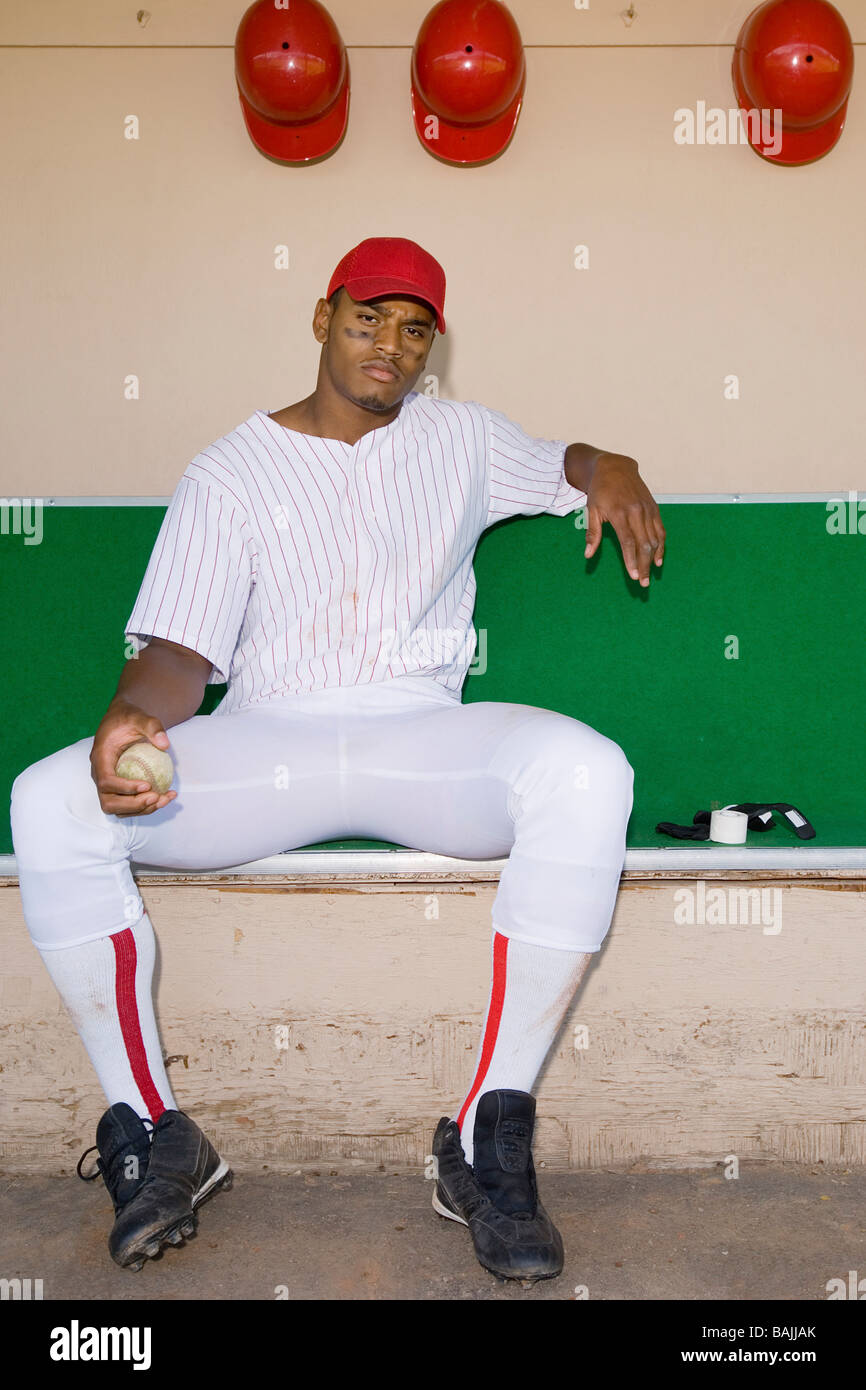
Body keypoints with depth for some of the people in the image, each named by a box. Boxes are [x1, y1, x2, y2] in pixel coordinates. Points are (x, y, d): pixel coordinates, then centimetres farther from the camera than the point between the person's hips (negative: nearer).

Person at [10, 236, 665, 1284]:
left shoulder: (462, 439, 17)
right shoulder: (232, 472, 9)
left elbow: (565, 460, 34)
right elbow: (182, 650, 1)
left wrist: (610, 472, 7)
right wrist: (132, 718, -23)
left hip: (422, 737, 1)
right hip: (263, 742, 0)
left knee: (584, 772, -33)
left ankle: (490, 1138, -24)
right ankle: (152, 1133, -12)